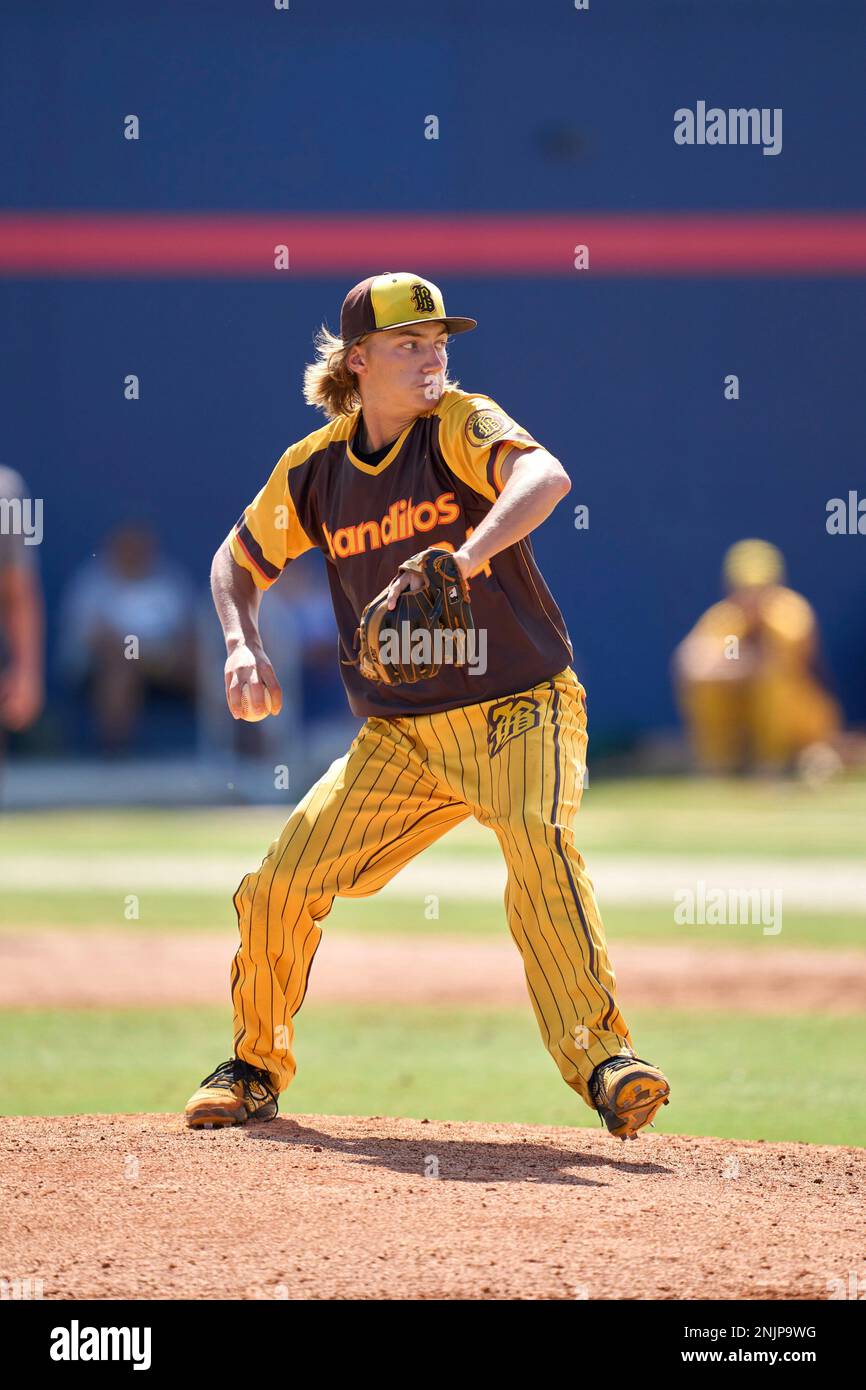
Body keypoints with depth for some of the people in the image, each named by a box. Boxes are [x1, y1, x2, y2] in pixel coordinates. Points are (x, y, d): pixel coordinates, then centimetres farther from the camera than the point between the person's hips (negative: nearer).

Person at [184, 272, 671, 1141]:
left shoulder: (460, 424, -10)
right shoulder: (315, 468, 4)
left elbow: (545, 478, -31)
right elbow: (238, 560, 20)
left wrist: (462, 558, -47)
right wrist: (242, 646, 0)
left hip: (520, 710, -4)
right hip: (400, 734, 5)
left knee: (539, 847, -31)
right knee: (279, 884, -2)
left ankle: (602, 1060, -37)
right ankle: (256, 1069, 20)